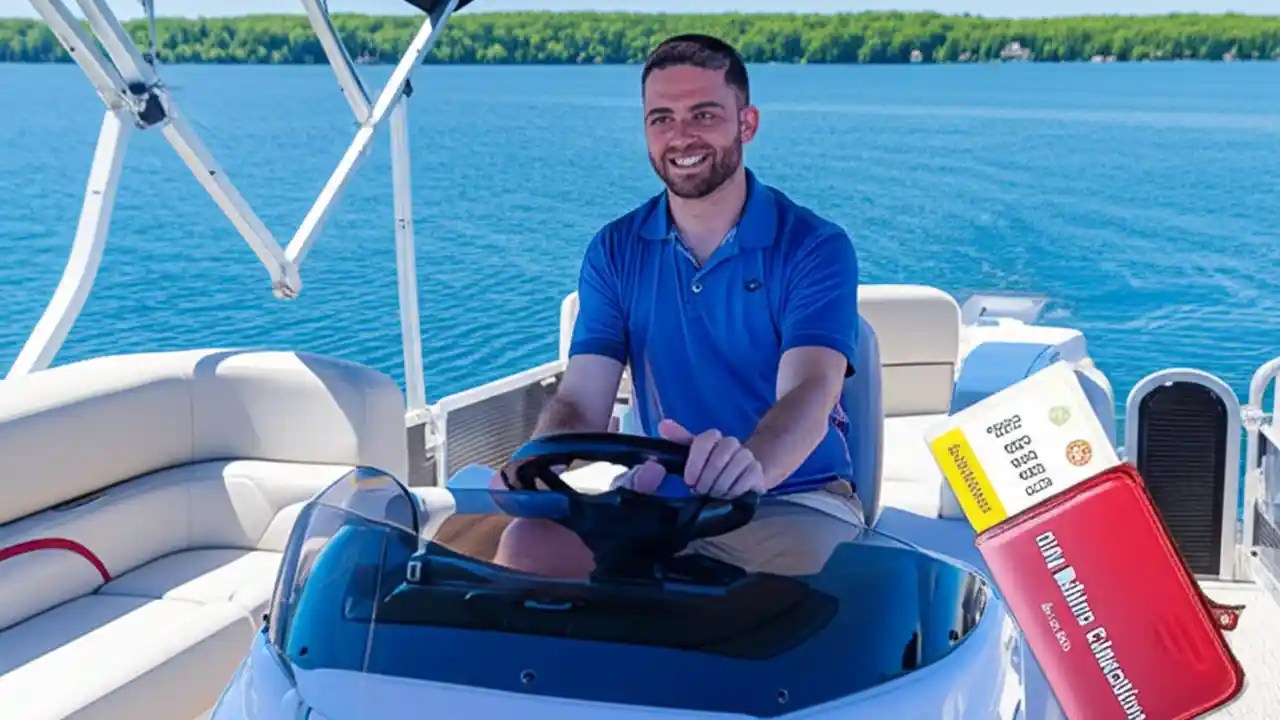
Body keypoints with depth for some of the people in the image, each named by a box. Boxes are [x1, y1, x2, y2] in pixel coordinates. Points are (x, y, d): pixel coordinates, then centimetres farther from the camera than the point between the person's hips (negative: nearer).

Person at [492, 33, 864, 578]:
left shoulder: (813, 247, -8)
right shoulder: (615, 251, 4)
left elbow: (809, 392, -24)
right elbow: (582, 399, -4)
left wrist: (751, 463, -48)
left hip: (793, 500, -3)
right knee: (526, 548, -22)